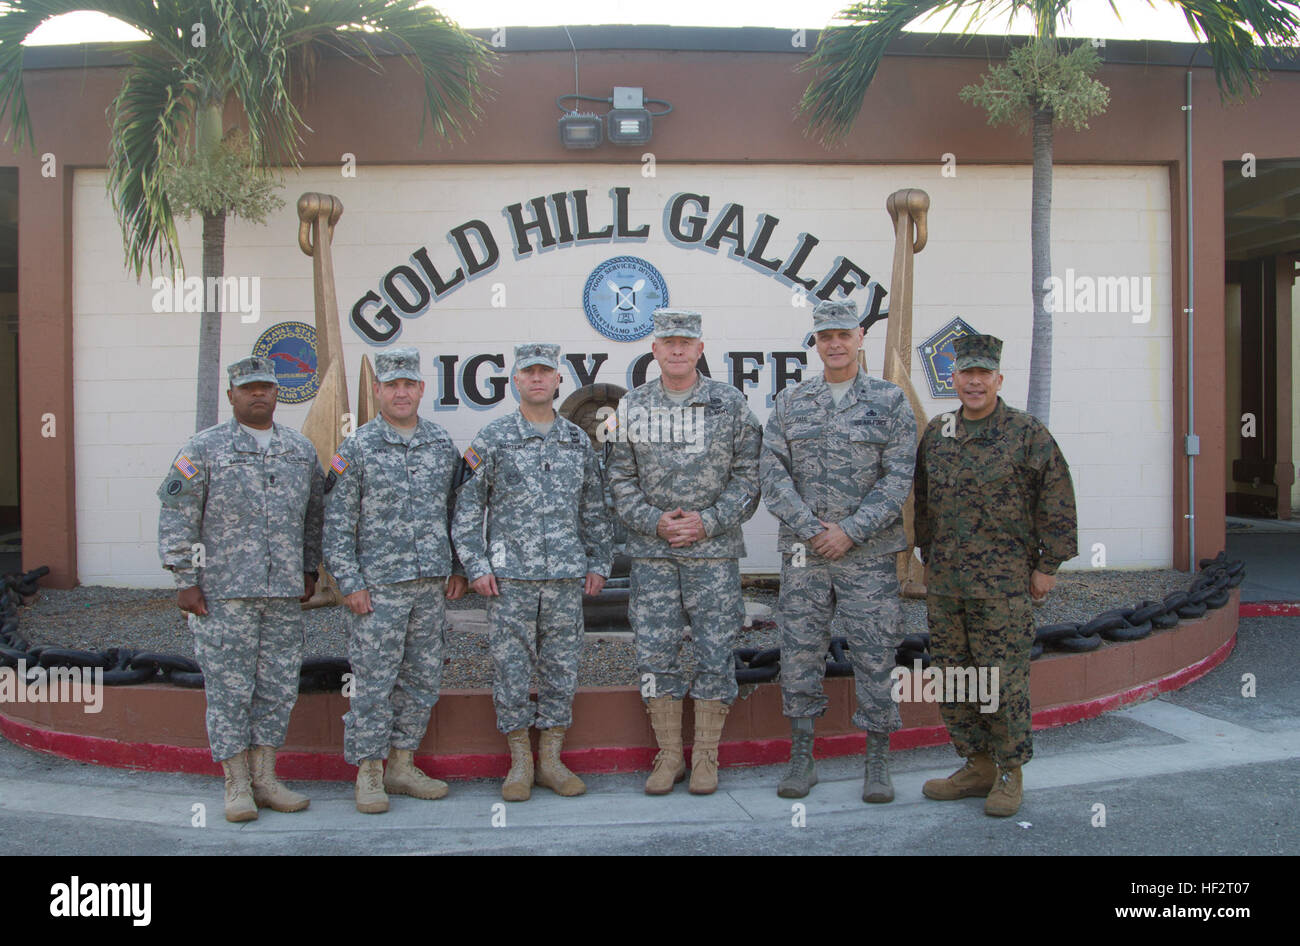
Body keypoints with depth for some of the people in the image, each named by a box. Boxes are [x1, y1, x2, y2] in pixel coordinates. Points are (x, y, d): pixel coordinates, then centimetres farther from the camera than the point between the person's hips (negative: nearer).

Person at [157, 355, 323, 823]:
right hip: (224, 594, -4)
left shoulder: (301, 449, 12)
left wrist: (309, 571, 16)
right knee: (229, 687, 0)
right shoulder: (203, 449, -2)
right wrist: (186, 582, -8)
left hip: (285, 593, 4)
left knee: (278, 686, 8)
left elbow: (313, 515, 20)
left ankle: (265, 779, 19)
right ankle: (237, 785, 11)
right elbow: (176, 518, -4)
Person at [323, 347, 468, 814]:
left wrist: (458, 568, 10)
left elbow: (457, 509, 15)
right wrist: (349, 582, -9)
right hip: (379, 586, -4)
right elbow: (337, 523, -4)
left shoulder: (442, 444, 9)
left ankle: (401, 766, 23)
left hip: (432, 584, 5)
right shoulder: (356, 449, -3)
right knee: (374, 680, 0)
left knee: (422, 679, 10)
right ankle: (369, 775, 13)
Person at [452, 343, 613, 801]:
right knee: (512, 669, 2)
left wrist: (598, 562, 9)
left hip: (567, 576, 3)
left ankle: (551, 759, 18)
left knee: (561, 668, 6)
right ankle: (520, 762, 15)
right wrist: (476, 566, -5)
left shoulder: (578, 441, 10)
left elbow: (595, 508, 15)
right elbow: (467, 508, 2)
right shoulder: (492, 439, 1)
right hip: (510, 577, -2)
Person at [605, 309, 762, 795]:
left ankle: (706, 755, 16)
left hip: (714, 550, -1)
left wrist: (708, 521, -11)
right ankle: (669, 754, 17)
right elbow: (621, 480, 6)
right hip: (651, 553, 2)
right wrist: (654, 521, -9)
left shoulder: (731, 404, 1)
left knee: (715, 653, 2)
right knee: (655, 654, 3)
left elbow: (749, 475, 0)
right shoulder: (631, 407, 5)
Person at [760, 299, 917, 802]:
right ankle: (801, 759, 17)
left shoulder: (890, 401, 2)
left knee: (874, 654, 2)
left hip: (869, 553, -2)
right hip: (803, 553, 2)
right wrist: (811, 528, -10)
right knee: (799, 653, 5)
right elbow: (772, 473, 1)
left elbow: (898, 479, -4)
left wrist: (849, 531, -13)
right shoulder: (790, 403, 8)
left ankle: (878, 765, 15)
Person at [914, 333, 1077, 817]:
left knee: (1004, 681, -2)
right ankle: (978, 765, 23)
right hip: (944, 584, 6)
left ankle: (1010, 772, 14)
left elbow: (1056, 501, -5)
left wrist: (1047, 564, -6)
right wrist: (927, 556, 18)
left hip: (1003, 583, -5)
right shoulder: (936, 433, 11)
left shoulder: (1027, 433, -4)